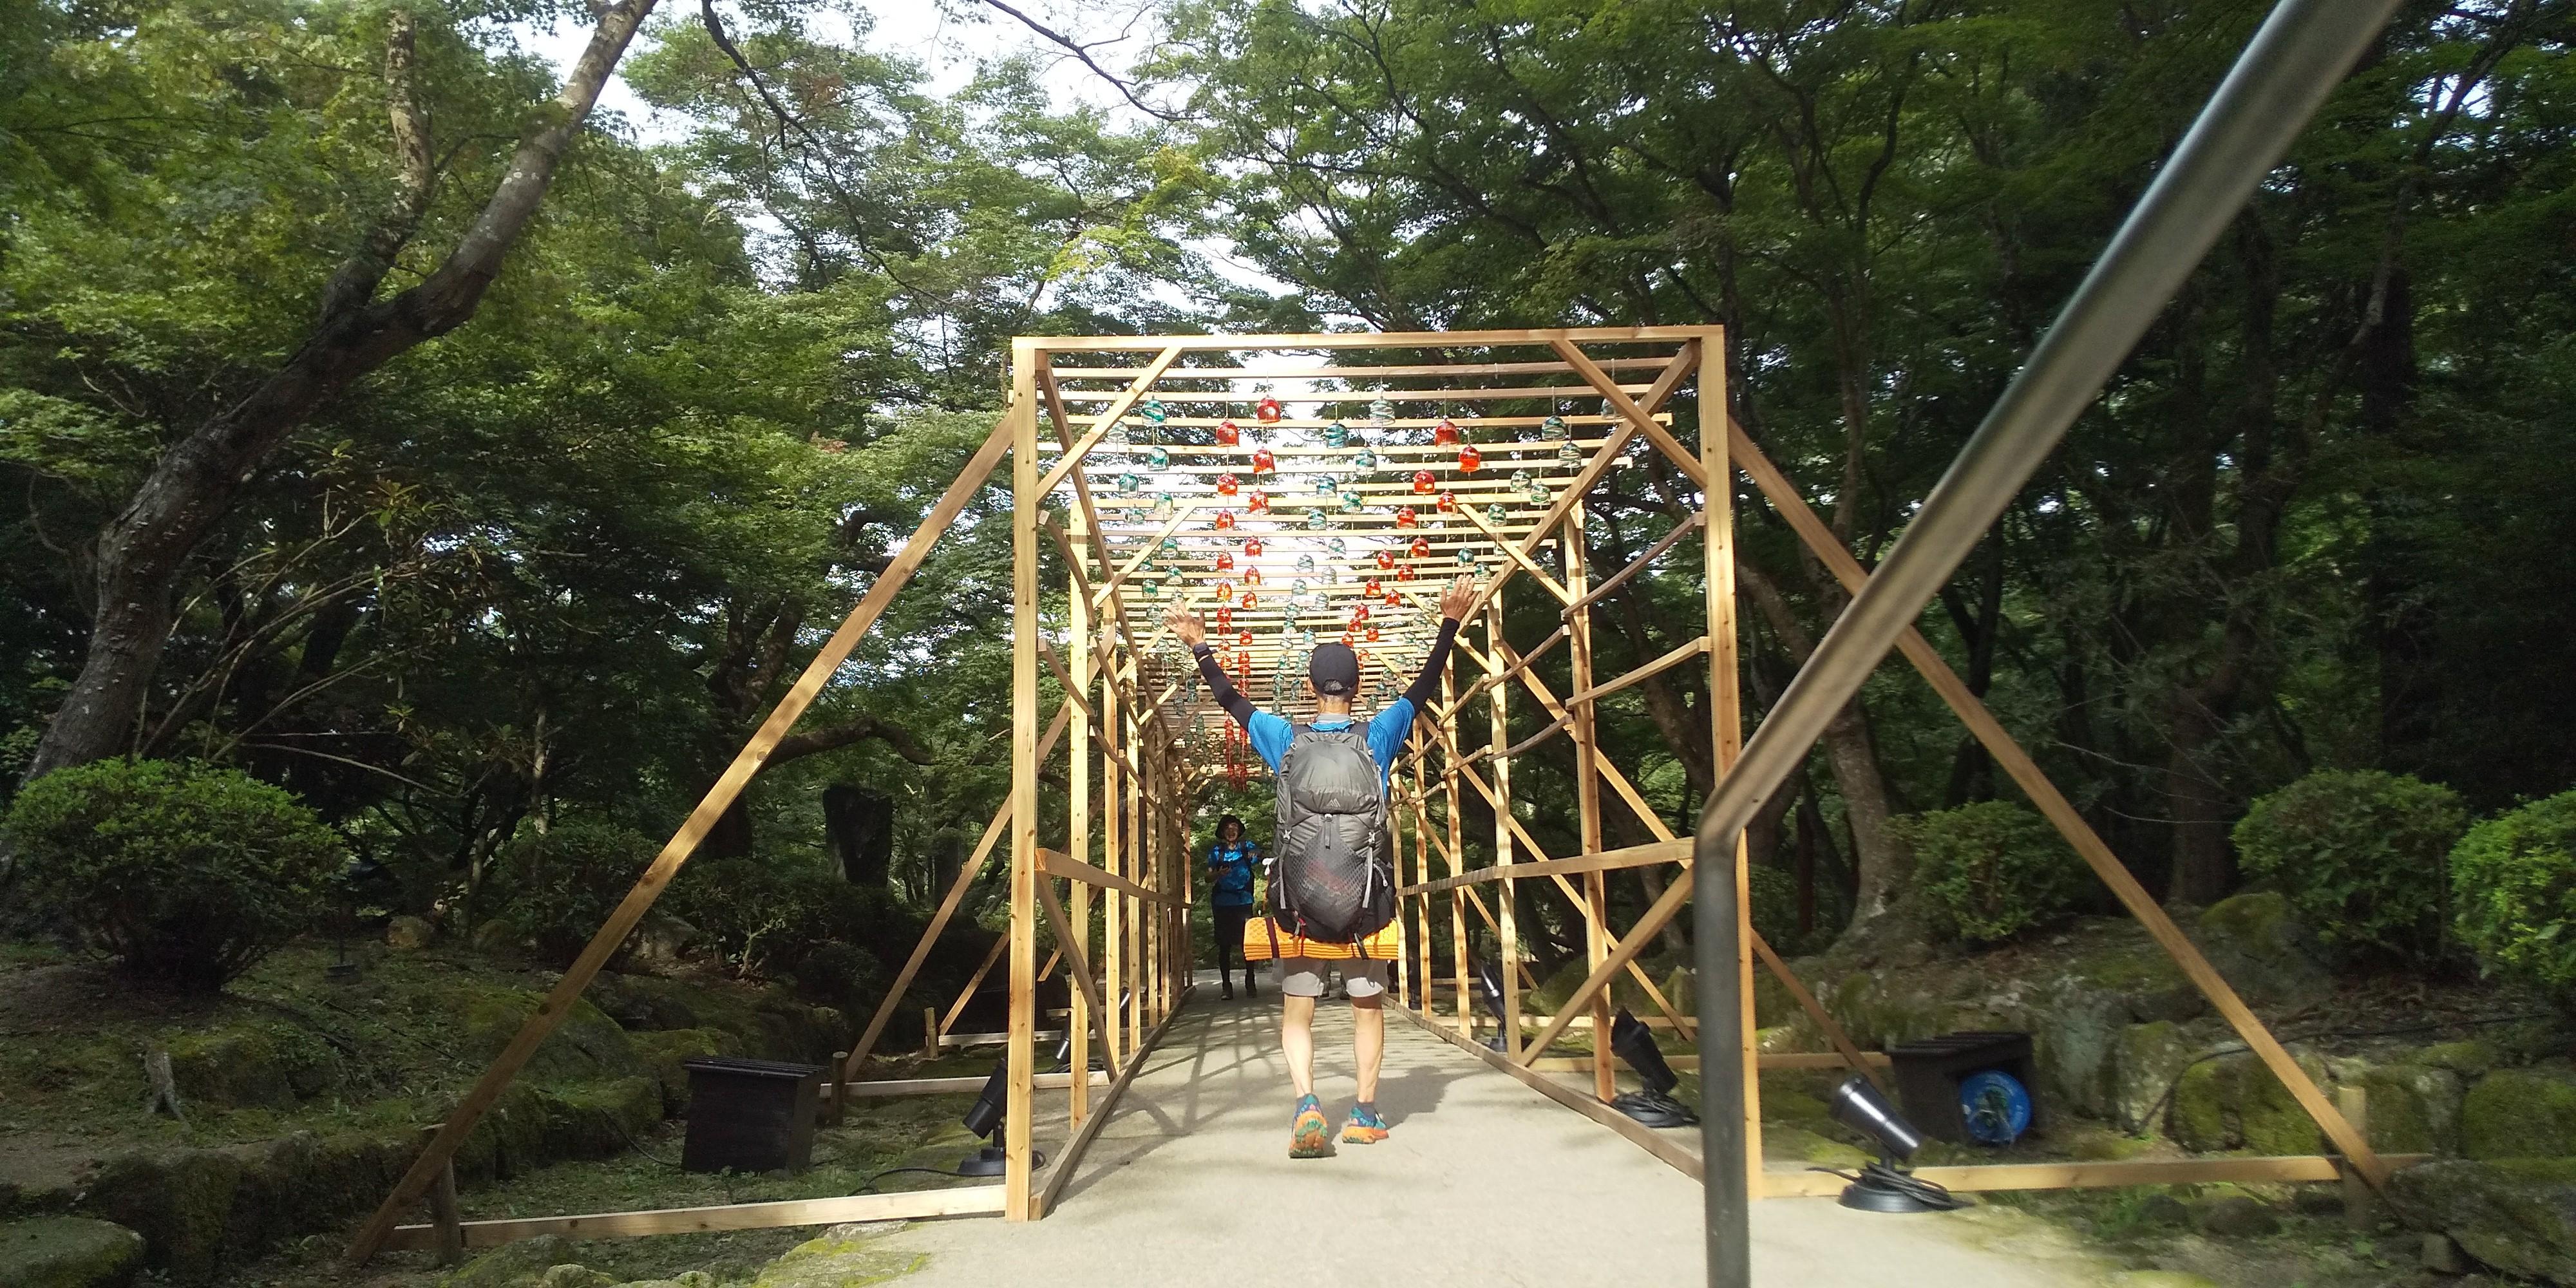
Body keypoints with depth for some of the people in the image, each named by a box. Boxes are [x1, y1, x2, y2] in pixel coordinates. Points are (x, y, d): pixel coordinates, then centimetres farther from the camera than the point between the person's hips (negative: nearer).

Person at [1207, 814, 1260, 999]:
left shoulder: (1246, 847, 7)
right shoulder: (1216, 851, 9)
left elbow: (1260, 855, -12)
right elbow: (1208, 878, 6)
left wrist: (1256, 854, -35)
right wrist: (1218, 874, -15)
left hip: (1243, 901, -1)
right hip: (1222, 903, 1)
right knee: (1225, 945, 2)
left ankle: (1250, 984, 4)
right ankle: (1226, 986, 7)